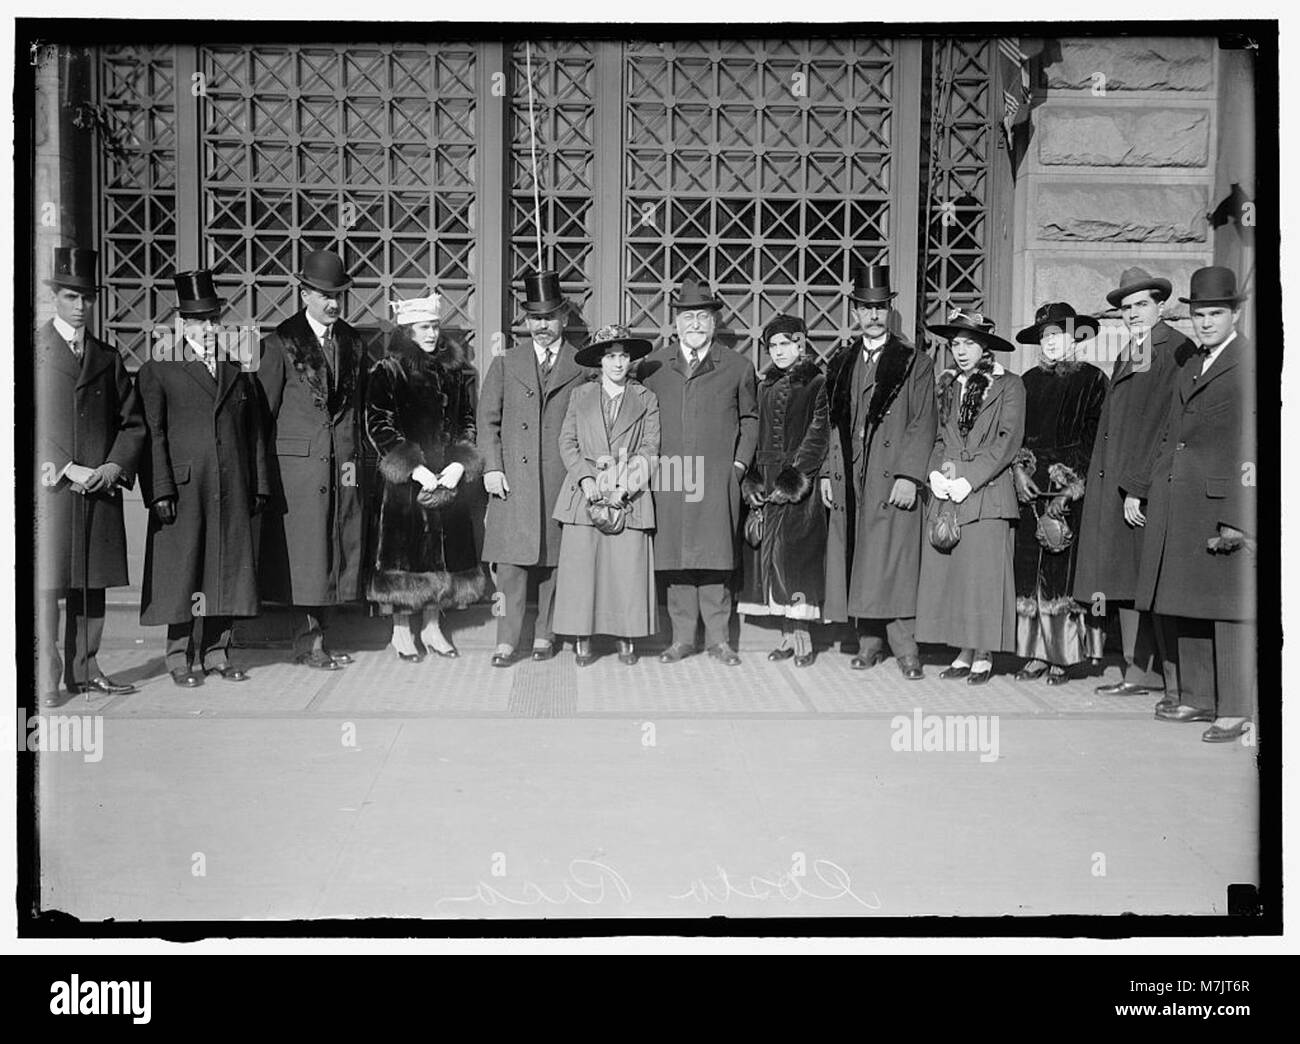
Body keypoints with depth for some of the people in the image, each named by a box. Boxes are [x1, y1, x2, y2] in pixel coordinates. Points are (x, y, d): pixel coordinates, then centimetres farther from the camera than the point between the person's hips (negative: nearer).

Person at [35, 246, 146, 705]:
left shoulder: (108, 358, 15)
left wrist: (113, 467, -4)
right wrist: (64, 470, -12)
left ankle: (85, 670, 16)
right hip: (48, 487, -4)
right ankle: (47, 678, 1)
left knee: (93, 583, 7)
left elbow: (132, 423, 13)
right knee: (47, 584, -4)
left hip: (100, 486, 4)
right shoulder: (33, 350, 4)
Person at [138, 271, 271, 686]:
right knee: (183, 572, 0)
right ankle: (180, 658, 10)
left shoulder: (240, 376, 16)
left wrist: (259, 487, 9)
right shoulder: (157, 373, 4)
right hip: (183, 491, -4)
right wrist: (160, 491, -11)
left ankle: (216, 653, 15)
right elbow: (154, 435, -2)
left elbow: (256, 434, 15)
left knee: (228, 569, 6)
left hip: (233, 492, 4)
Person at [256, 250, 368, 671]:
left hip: (345, 462, 5)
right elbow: (264, 408, -1)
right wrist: (263, 464, -3)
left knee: (340, 548, 6)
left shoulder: (353, 343, 12)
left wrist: (354, 453, 10)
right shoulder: (282, 342, -2)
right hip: (299, 460, -5)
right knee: (305, 553, -1)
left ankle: (317, 636, 17)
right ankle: (307, 642, 9)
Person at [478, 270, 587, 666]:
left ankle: (544, 634, 17)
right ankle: (507, 641, 2)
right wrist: (492, 467, -2)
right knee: (511, 560, -4)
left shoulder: (583, 367, 7)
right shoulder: (505, 364, 12)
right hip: (513, 477, 1)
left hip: (563, 479, 0)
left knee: (554, 559, 4)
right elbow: (487, 420, 9)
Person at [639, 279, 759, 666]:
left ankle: (718, 638, 10)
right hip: (669, 476, 1)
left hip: (718, 477, -1)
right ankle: (682, 637, 13)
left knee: (715, 558, 0)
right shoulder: (653, 365, 9)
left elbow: (750, 418, 15)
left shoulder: (737, 367, 7)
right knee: (675, 559, 3)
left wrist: (740, 463, 5)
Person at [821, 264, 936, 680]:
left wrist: (909, 476, -13)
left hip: (893, 479, -4)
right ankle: (870, 642, 15)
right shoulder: (841, 364, 16)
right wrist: (828, 473, 8)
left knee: (896, 564, -7)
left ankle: (905, 648, 0)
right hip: (850, 482, 4)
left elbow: (922, 426, -3)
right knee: (858, 563, 6)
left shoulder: (915, 363, 3)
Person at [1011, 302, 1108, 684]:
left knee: (1065, 568, -6)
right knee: (1029, 568, 0)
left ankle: (1063, 657, 1)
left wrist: (1070, 485, -12)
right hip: (1031, 490, 4)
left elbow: (1094, 437, -4)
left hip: (1073, 490, -4)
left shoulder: (1092, 380, 3)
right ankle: (1036, 654, 7)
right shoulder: (1029, 381, 16)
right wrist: (1020, 469, -2)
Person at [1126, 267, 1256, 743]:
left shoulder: (1251, 364, -5)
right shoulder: (1189, 367, 20)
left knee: (1228, 609, -2)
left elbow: (1253, 446, -12)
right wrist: (1138, 487, 20)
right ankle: (1196, 697, 23)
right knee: (1181, 606, 11)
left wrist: (1237, 516, -17)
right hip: (1174, 503, 8)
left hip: (1223, 503, -7)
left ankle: (1235, 709, 7)